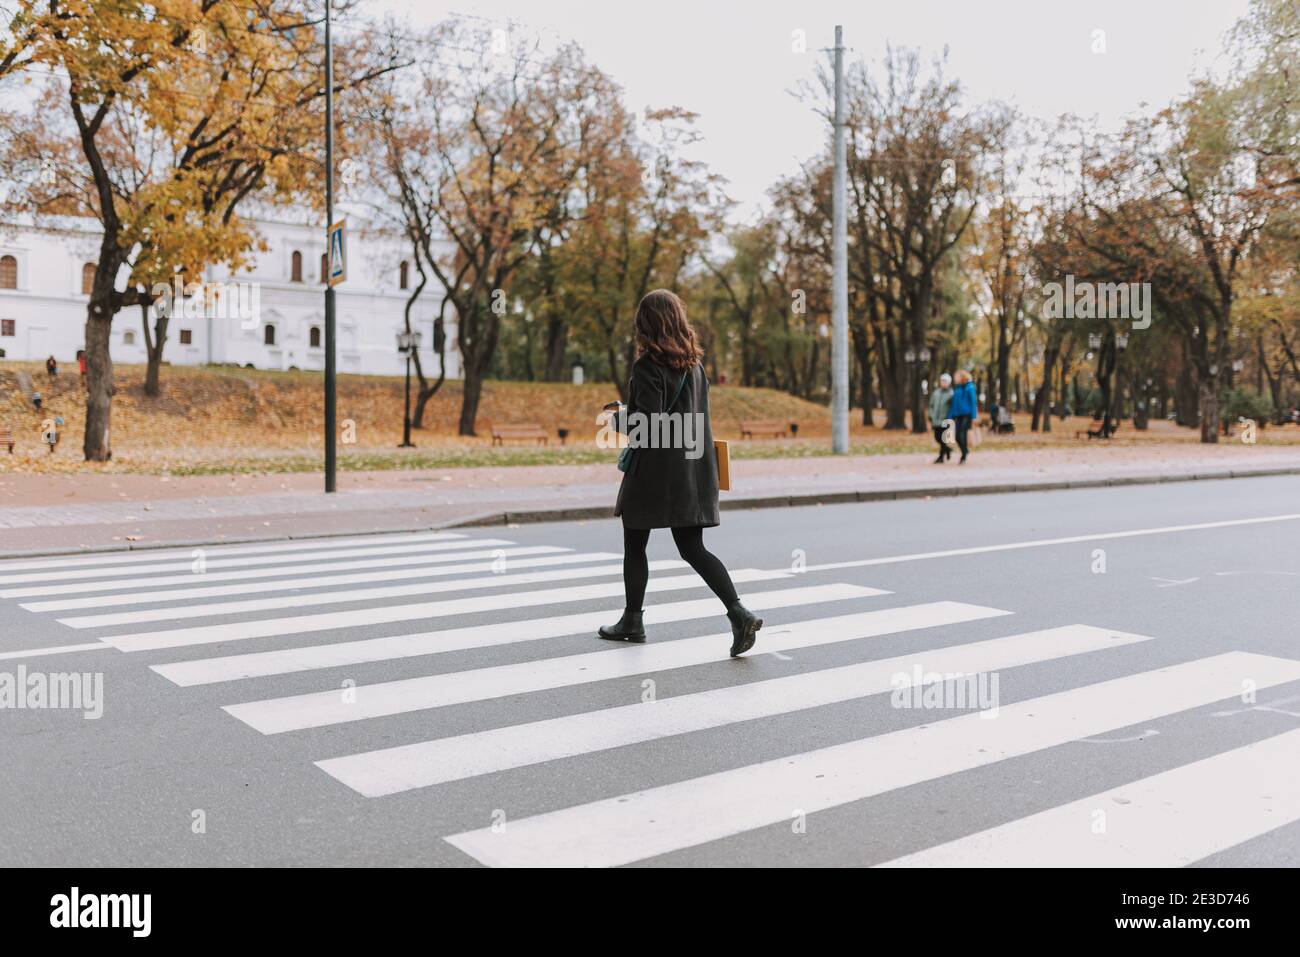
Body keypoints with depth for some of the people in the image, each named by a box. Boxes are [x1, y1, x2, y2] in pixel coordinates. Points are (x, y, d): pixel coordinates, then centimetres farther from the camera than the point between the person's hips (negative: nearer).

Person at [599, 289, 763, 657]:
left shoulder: (648, 366, -14)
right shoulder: (694, 364, 8)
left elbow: (646, 424, -20)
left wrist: (620, 416, 1)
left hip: (653, 471, -6)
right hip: (691, 471, 7)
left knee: (634, 547, 11)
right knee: (693, 548, 7)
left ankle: (632, 621, 22)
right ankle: (739, 613, -7)